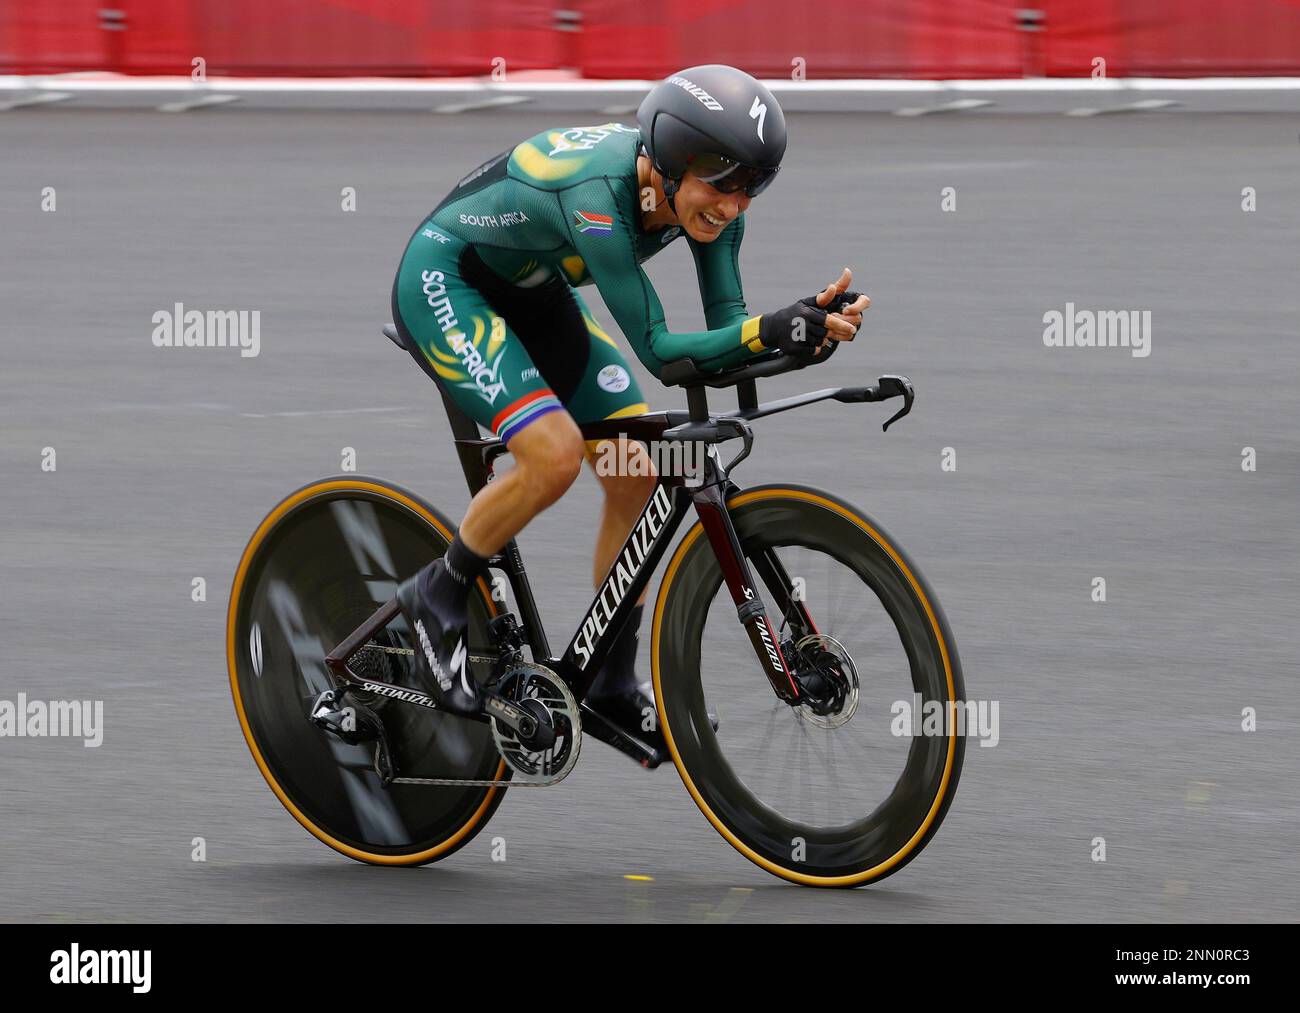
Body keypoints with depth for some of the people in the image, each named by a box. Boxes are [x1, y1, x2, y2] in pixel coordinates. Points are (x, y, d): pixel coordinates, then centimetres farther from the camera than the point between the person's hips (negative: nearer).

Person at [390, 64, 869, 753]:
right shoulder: (599, 194, -38)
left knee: (639, 475, -2)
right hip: (443, 282, -8)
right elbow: (657, 350, -36)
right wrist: (769, 330, -49)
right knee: (554, 455, -27)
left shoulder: (704, 196, -16)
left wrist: (815, 321, -35)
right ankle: (437, 598, -3)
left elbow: (725, 325, -15)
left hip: (530, 294, 8)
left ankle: (612, 687, 11)